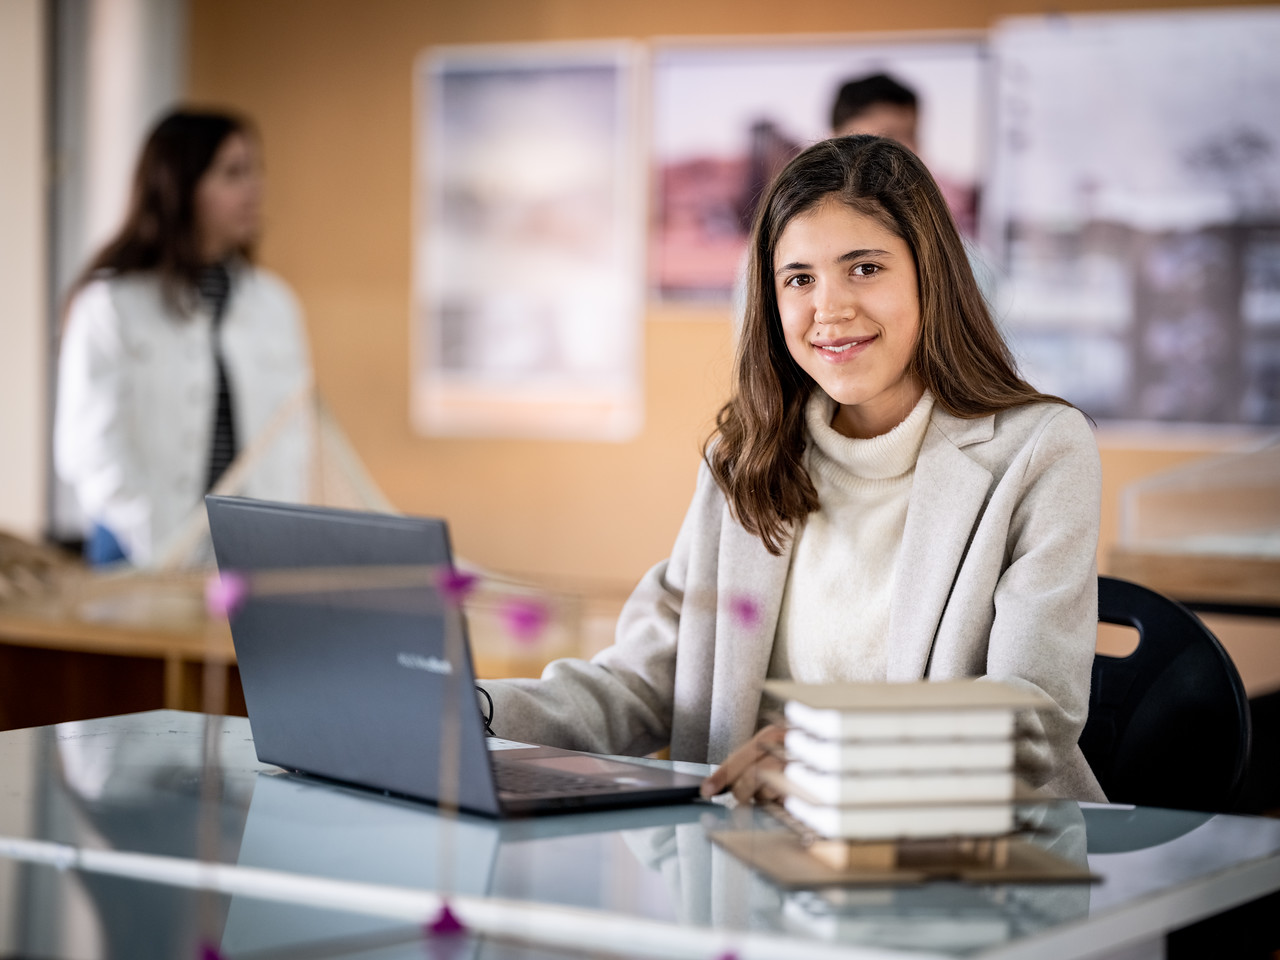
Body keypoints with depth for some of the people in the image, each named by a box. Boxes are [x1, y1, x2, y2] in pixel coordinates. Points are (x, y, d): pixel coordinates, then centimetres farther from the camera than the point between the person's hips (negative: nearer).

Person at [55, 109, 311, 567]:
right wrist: (167, 552, -16)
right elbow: (89, 447, -9)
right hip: (142, 560, -3)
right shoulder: (109, 305, -3)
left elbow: (290, 440, 8)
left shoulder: (274, 304, 10)